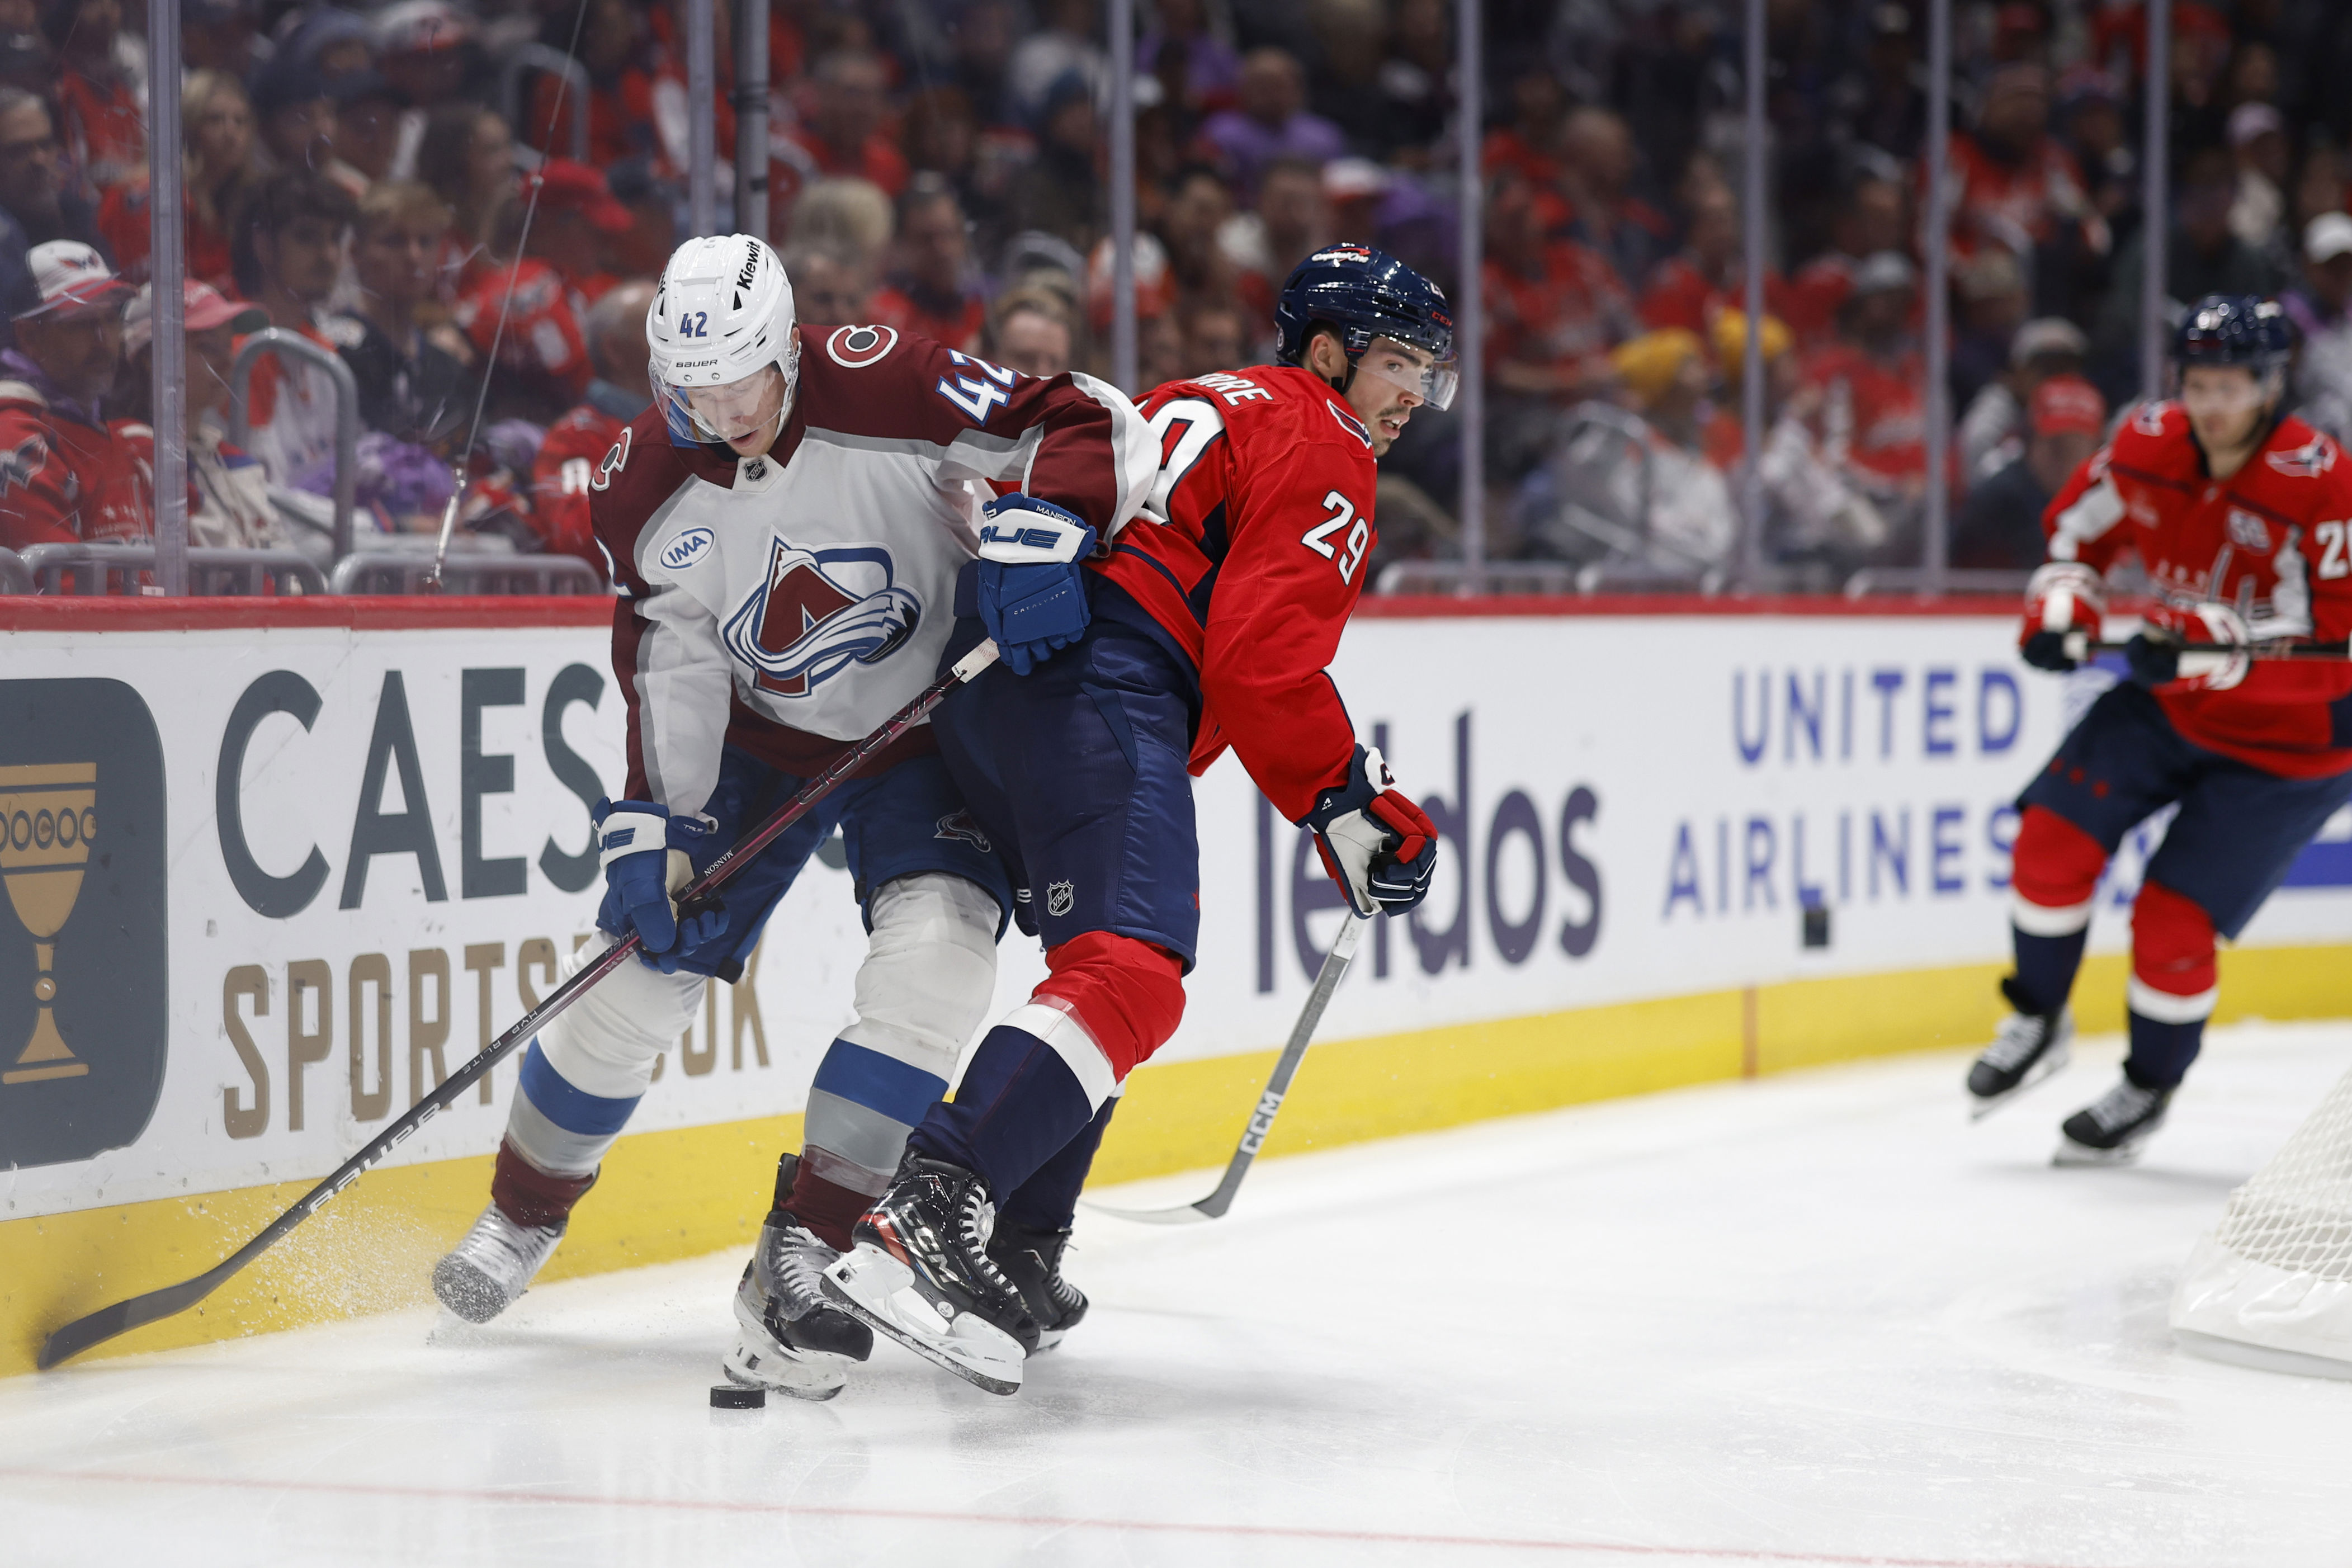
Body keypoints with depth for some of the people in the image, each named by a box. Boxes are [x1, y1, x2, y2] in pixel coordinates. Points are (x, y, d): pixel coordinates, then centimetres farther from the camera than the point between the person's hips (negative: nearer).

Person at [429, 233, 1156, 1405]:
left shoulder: (887, 392, -26)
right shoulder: (646, 486, -14)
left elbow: (1095, 429, -22)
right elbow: (667, 669, -7)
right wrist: (651, 833, -15)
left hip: (925, 726, -2)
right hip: (755, 733, 2)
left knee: (939, 958, -24)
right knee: (643, 968, -1)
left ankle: (794, 1265, -18)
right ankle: (521, 1217, 26)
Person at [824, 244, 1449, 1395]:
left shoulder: (1210, 404, 33)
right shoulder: (1319, 454, 3)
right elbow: (1263, 663, -9)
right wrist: (1348, 808, -2)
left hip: (990, 662, 10)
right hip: (1101, 689, -10)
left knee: (1108, 959, 22)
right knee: (1131, 976, -21)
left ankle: (1017, 1257, 18)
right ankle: (930, 1209, -39)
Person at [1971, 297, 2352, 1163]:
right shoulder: (2150, 447, -8)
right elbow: (2080, 523, 12)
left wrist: (2214, 644, -40)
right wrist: (2061, 599, -7)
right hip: (2169, 700, 6)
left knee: (2174, 920, -7)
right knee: (2054, 835, -6)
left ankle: (2150, 1088, 18)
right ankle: (2037, 1023, 17)